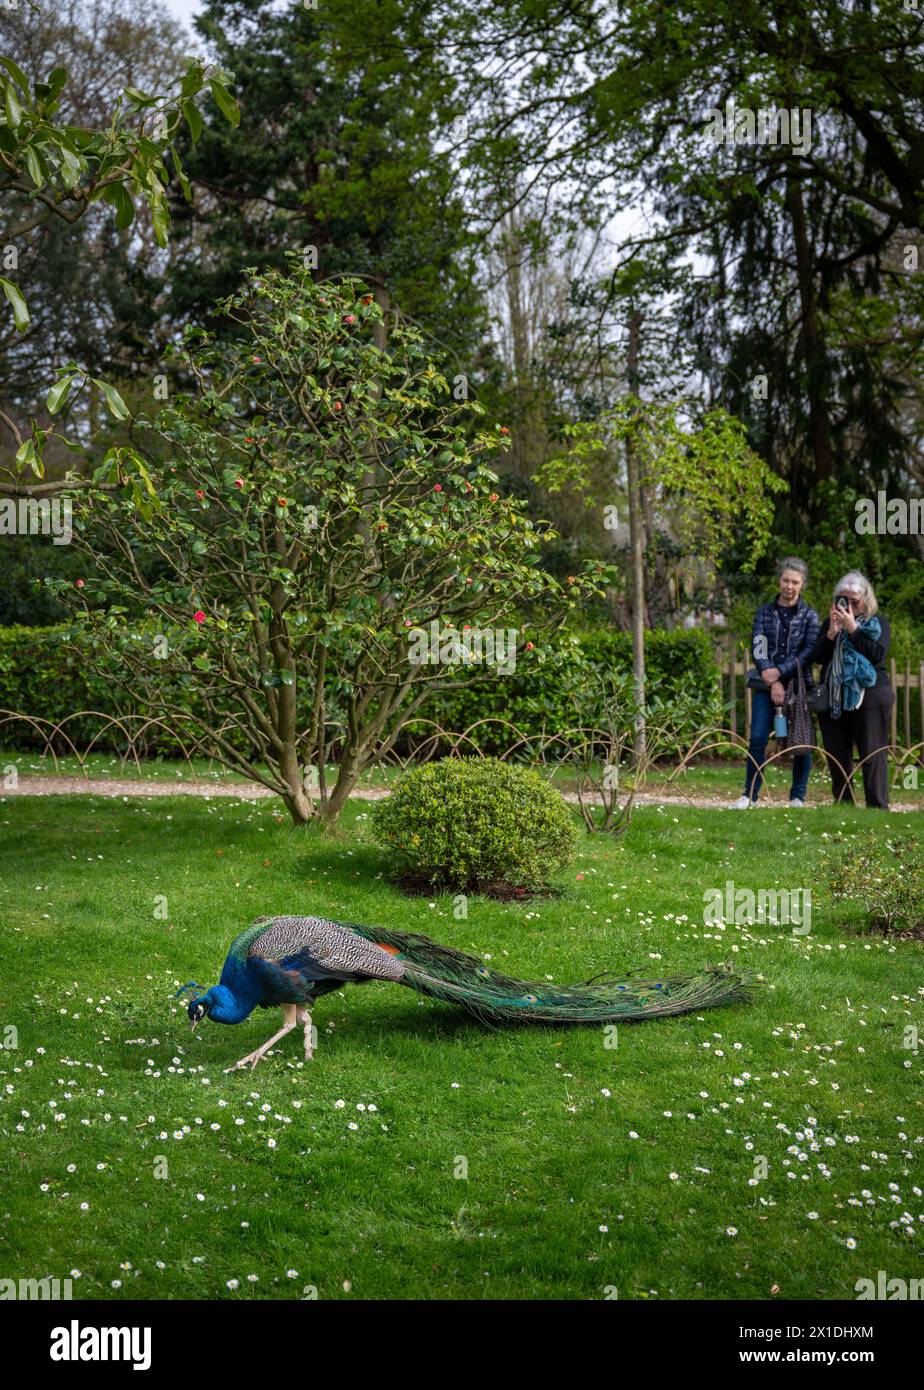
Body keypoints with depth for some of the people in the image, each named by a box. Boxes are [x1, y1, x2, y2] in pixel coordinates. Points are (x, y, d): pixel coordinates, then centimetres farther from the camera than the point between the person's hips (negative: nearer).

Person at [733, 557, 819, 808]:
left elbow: (809, 652, -6)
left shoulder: (809, 616, 4)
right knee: (757, 738, -5)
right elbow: (757, 648, -1)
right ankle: (750, 794, 4)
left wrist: (780, 672, -16)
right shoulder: (765, 612, 8)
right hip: (766, 685, 1)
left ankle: (798, 796, 11)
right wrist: (773, 682, -12)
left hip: (798, 685, -1)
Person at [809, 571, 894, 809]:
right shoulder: (831, 622, 12)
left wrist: (852, 628, -14)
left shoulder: (878, 622, 4)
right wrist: (832, 632, -11)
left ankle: (878, 807, -5)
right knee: (837, 755, 6)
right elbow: (817, 656, 3)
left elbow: (877, 653, -12)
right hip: (833, 698, 4)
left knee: (872, 754, -6)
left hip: (869, 696, -4)